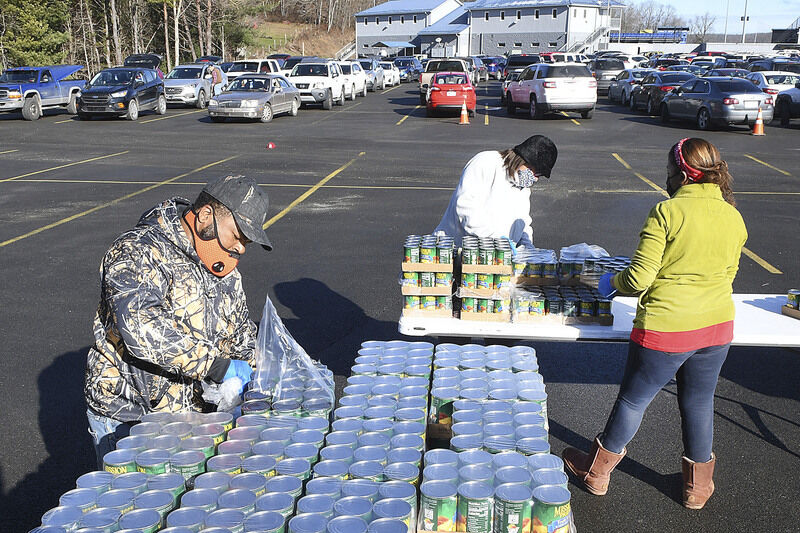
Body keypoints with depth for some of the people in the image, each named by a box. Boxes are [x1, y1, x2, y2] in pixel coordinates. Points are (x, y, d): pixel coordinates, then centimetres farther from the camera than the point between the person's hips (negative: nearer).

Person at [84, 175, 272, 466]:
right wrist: (216, 366, -34)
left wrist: (248, 372, -2)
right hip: (128, 417, -6)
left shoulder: (225, 270, 6)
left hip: (196, 412, 6)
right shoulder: (137, 253, -19)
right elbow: (140, 328, -34)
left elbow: (242, 332, 18)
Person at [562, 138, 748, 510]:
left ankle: (597, 471, 30)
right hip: (717, 327, 5)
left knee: (633, 399, 11)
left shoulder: (666, 212, -16)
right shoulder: (734, 218, 1)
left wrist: (612, 283, 2)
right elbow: (727, 275, 14)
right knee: (699, 403, 19)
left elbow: (640, 277, -18)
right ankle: (698, 486, 35)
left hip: (666, 328, -5)